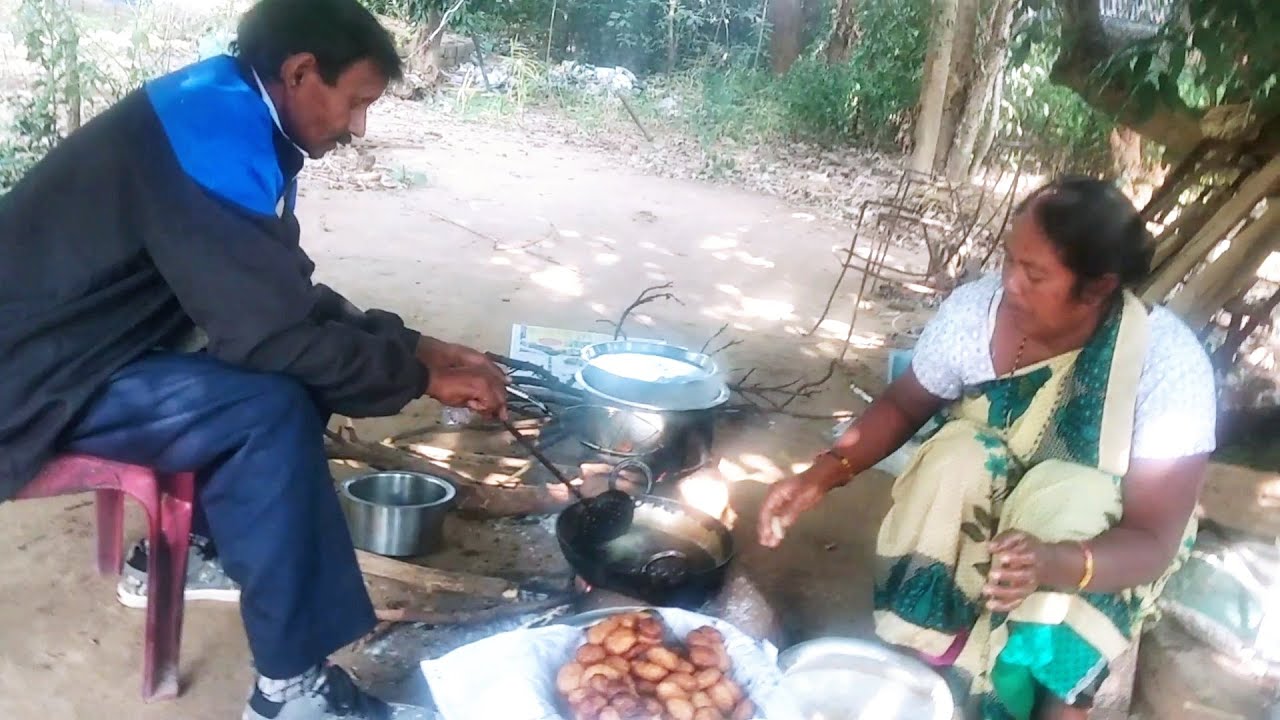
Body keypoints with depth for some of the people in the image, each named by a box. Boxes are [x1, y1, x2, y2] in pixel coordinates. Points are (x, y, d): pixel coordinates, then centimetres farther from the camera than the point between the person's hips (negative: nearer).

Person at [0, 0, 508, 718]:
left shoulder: (226, 117, 5)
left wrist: (412, 344, 0)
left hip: (97, 340, 10)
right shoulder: (213, 130, -25)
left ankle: (208, 543, 20)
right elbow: (278, 334, -28)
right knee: (271, 407, -26)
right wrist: (420, 375, -16)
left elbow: (290, 297, 9)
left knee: (300, 371, 6)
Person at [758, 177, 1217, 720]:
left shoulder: (1169, 363, -27)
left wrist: (1053, 563, -47)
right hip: (977, 512, 3)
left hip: (1098, 543, -2)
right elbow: (902, 404, -3)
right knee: (957, 455, -28)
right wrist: (824, 472, -21)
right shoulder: (976, 307, -19)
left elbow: (1152, 542, -26)